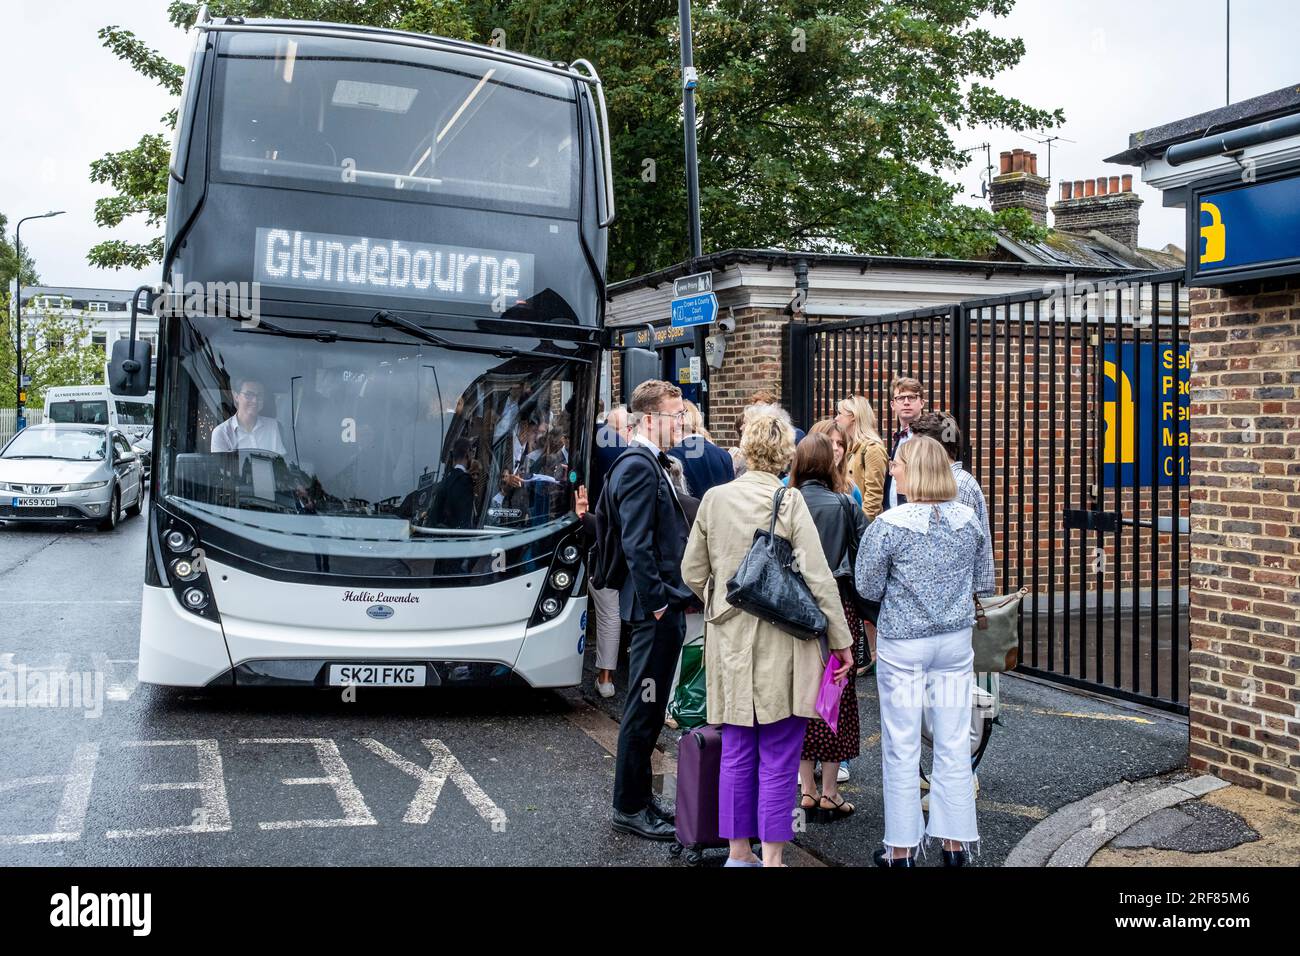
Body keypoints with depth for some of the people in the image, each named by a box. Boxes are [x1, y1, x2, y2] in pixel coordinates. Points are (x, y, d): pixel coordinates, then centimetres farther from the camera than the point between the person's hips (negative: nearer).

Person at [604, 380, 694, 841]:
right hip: (654, 608, -10)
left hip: (664, 604, 10)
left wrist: (669, 599, 16)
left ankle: (639, 795, 27)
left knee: (650, 707, 16)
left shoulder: (652, 463, 15)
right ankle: (629, 808, 10)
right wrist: (657, 603, -20)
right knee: (644, 707, -1)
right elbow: (636, 544, -23)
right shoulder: (638, 466, -16)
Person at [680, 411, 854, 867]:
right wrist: (841, 640, -3)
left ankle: (738, 852, 22)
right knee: (778, 760, 4)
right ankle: (771, 857, 9)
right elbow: (818, 579, -11)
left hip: (729, 643, 4)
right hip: (782, 647, -4)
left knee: (736, 755, 13)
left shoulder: (714, 499, 1)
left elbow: (692, 573, 7)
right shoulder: (789, 502, -11)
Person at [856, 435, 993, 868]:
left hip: (903, 644, -4)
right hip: (956, 640, 4)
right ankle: (954, 844, 19)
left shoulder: (888, 525, -16)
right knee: (954, 745, 11)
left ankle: (900, 849, 14)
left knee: (901, 750, 5)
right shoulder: (969, 520, -2)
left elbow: (868, 589, -6)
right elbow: (978, 581, 10)